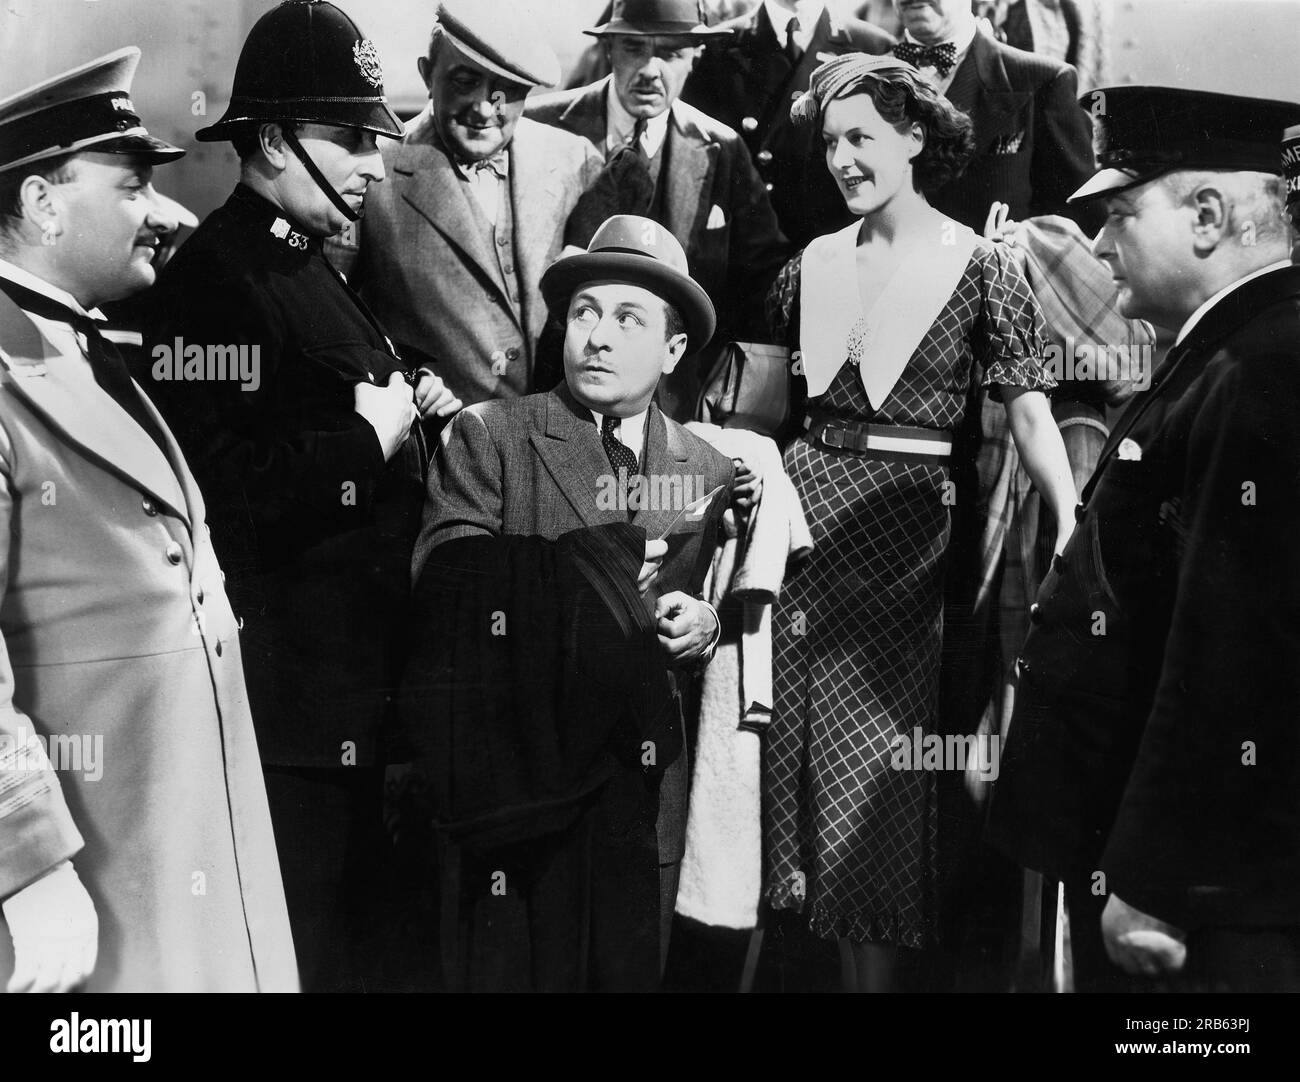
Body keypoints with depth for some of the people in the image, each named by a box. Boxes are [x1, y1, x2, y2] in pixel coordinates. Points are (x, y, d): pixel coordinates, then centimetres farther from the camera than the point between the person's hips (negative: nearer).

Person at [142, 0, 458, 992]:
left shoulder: (307, 266, 16)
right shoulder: (215, 279, -16)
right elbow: (232, 490, -26)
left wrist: (411, 411, 9)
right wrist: (370, 436, -16)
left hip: (359, 676, 10)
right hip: (293, 692, -10)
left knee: (360, 922, 20)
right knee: (305, 948, 1)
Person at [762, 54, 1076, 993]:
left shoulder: (979, 268, -5)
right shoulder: (814, 264, 8)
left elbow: (1032, 416, -10)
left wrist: (1074, 522, -22)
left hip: (905, 528, -4)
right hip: (806, 506, 4)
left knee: (875, 756, 1)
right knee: (803, 733, 6)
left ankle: (873, 968, 14)